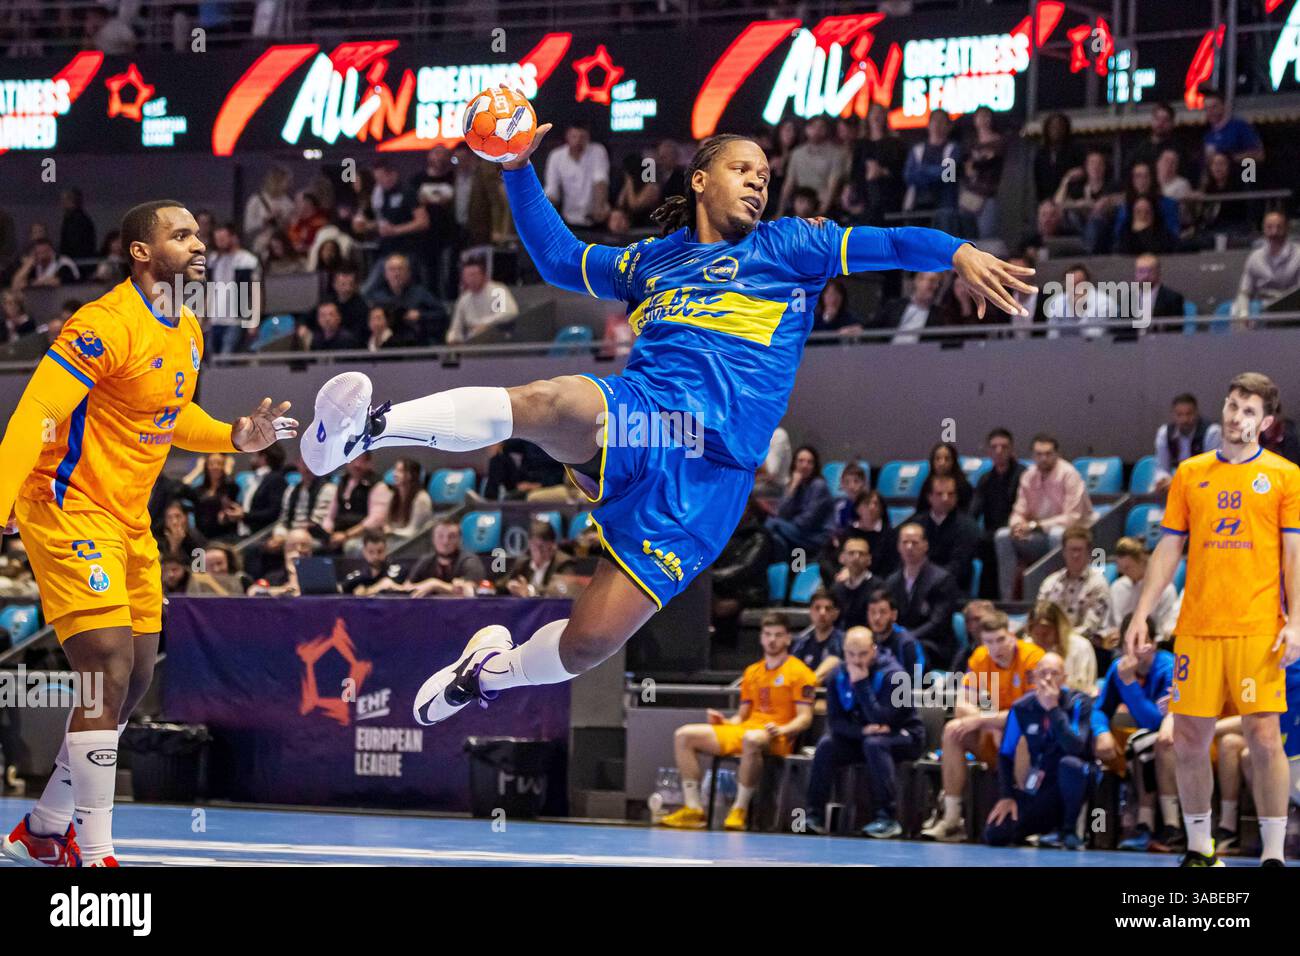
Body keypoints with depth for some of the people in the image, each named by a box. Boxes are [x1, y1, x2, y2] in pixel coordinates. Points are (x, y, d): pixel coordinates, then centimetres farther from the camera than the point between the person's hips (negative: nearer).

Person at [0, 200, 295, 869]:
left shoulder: (188, 335, 9)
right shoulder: (106, 325, -19)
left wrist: (238, 438, 8)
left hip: (130, 523, 9)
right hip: (70, 512, -9)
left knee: (132, 682, 12)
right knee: (109, 671, -17)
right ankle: (94, 854, -12)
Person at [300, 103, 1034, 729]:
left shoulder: (784, 246, 18)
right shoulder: (652, 261, 28)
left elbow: (883, 244, 7)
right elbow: (559, 256, 39)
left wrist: (959, 253, -11)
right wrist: (520, 170, 30)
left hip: (711, 468, -2)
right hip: (636, 410, 2)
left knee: (590, 643, -12)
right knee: (553, 404, -38)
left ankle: (490, 671, 17)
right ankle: (372, 427, -43)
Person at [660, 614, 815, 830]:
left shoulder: (798, 672, 1)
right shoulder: (752, 672, 22)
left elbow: (805, 718, -6)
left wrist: (783, 730, -24)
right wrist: (724, 722, 4)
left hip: (775, 738, -7)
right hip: (742, 731, 7)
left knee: (752, 739, -44)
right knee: (684, 735, -7)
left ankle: (740, 810, -34)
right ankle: (693, 809, -13)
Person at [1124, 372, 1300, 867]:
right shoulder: (1190, 474, 12)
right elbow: (1168, 551, 14)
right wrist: (1141, 615, 6)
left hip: (1258, 630, -3)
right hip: (1197, 628, 3)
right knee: (1188, 740, 3)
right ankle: (1199, 849, 16)